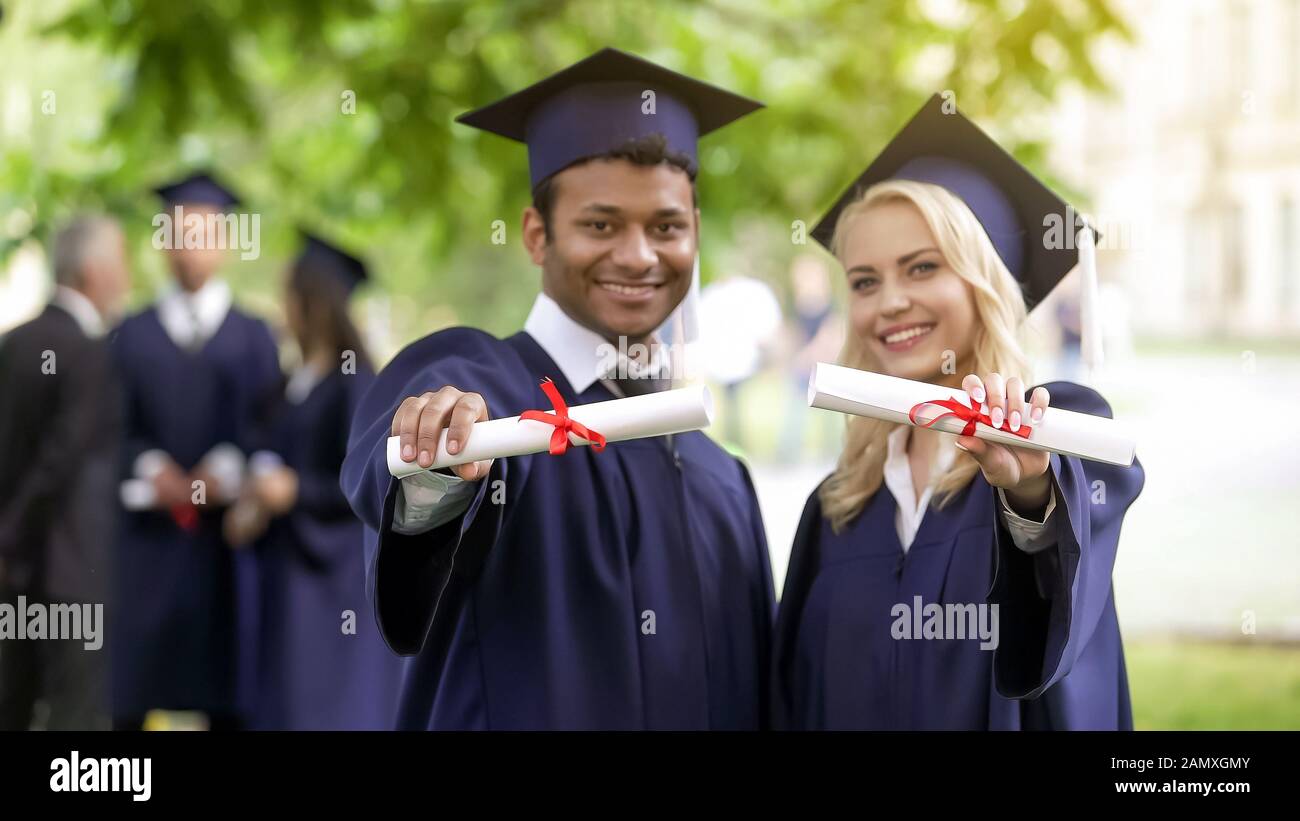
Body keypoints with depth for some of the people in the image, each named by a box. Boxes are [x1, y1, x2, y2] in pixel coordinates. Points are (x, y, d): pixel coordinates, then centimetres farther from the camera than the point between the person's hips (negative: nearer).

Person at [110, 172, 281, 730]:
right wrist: (151, 471, -14)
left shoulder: (252, 338, 11)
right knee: (129, 689, -3)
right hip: (145, 534, 0)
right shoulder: (132, 336, 11)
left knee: (225, 698, 0)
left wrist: (227, 473, -15)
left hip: (224, 538, 0)